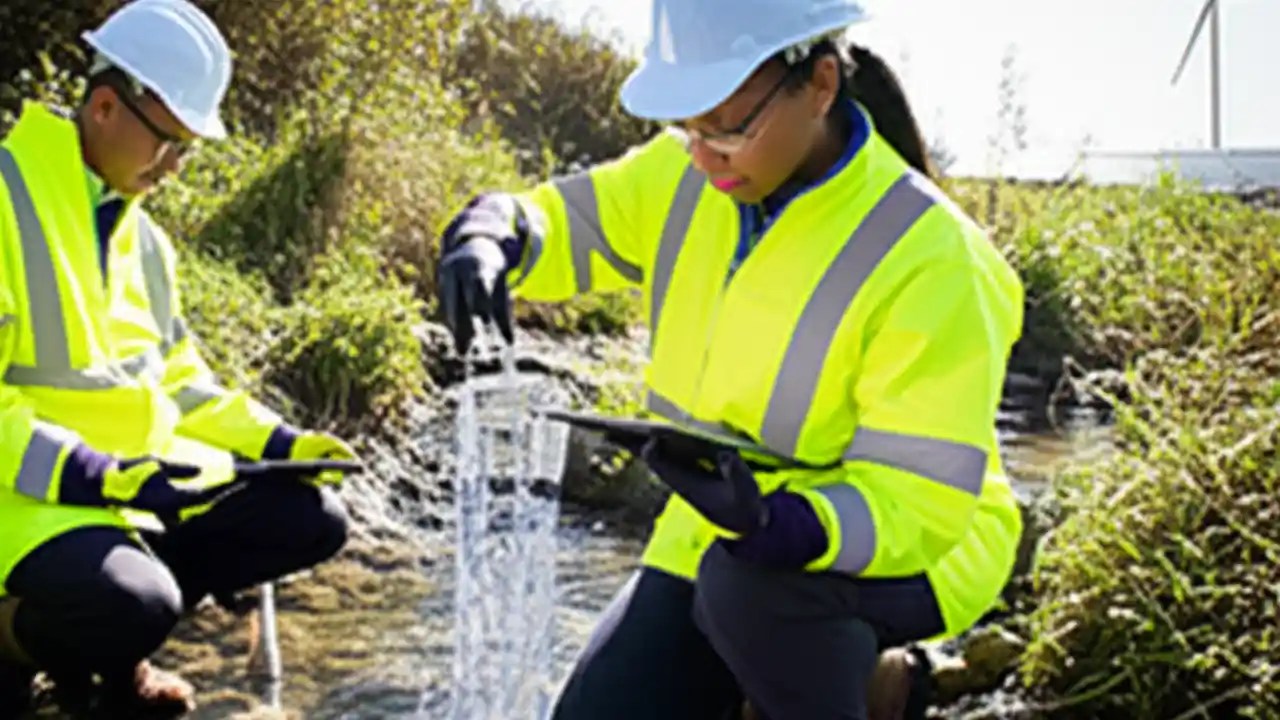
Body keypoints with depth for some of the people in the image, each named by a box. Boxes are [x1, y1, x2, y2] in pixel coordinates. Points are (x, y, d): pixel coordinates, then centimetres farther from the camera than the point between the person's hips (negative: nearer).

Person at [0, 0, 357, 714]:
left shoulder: (141, 233, 11)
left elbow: (177, 381, 16)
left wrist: (281, 442, 3)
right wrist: (94, 475, -28)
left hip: (140, 482, 8)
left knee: (310, 517, 1)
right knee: (133, 603, -35)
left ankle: (105, 642, 9)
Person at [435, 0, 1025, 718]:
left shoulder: (928, 258, -27)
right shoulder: (684, 180, -9)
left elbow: (921, 500, -27)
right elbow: (559, 226, 2)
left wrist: (779, 524, -45)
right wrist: (488, 238, -23)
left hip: (911, 547, -5)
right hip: (722, 533, 5)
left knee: (746, 584, -37)